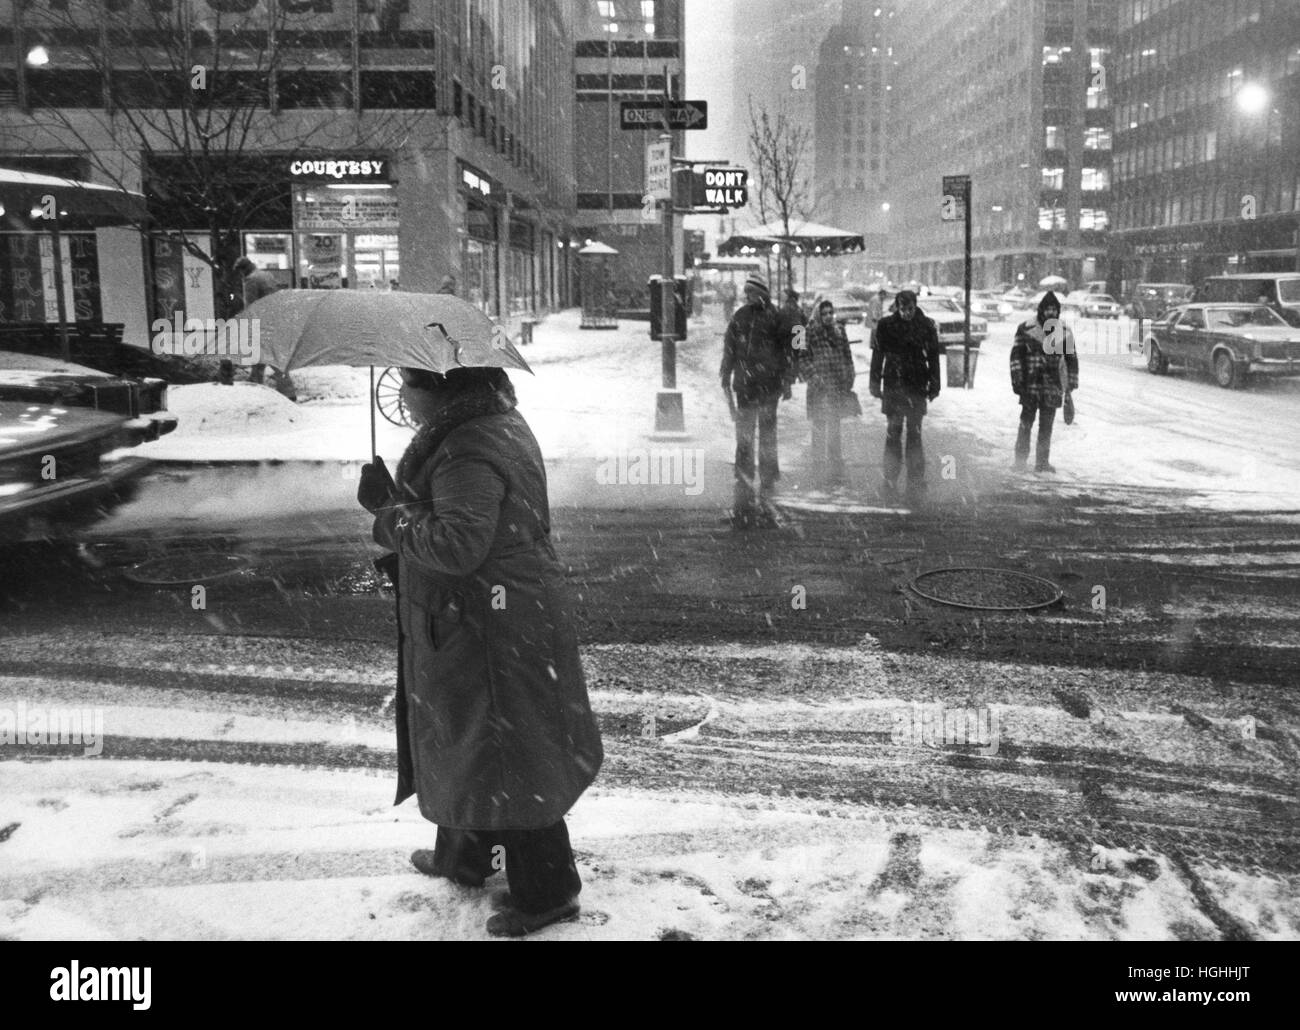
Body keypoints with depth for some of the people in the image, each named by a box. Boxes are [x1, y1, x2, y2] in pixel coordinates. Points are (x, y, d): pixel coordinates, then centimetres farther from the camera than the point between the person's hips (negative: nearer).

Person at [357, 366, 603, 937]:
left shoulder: (470, 453, -25)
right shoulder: (496, 423, 9)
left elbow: (459, 544, -32)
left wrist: (394, 519, -19)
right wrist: (397, 498, 5)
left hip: (493, 635, -11)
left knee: (504, 757, 2)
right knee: (464, 743, 25)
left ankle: (546, 891, 18)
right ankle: (463, 854, 45)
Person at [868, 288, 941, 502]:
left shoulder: (926, 326, 2)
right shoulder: (885, 325, 1)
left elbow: (933, 356, 6)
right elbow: (877, 356, 6)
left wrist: (934, 386, 3)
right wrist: (875, 384, 3)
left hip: (917, 387, 0)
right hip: (893, 386, 0)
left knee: (915, 435, 1)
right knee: (893, 434, 1)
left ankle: (916, 485, 5)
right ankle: (891, 484, 7)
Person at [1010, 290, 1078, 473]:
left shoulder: (1064, 331, 6)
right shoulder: (1027, 328, -4)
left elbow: (1072, 358, 13)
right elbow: (1016, 354, -2)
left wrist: (1072, 382, 9)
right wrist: (1017, 379, -8)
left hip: (1052, 384, 3)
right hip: (1030, 382, -3)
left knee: (1046, 425, 5)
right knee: (1026, 422, 0)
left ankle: (1042, 461, 10)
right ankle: (1021, 458, 9)